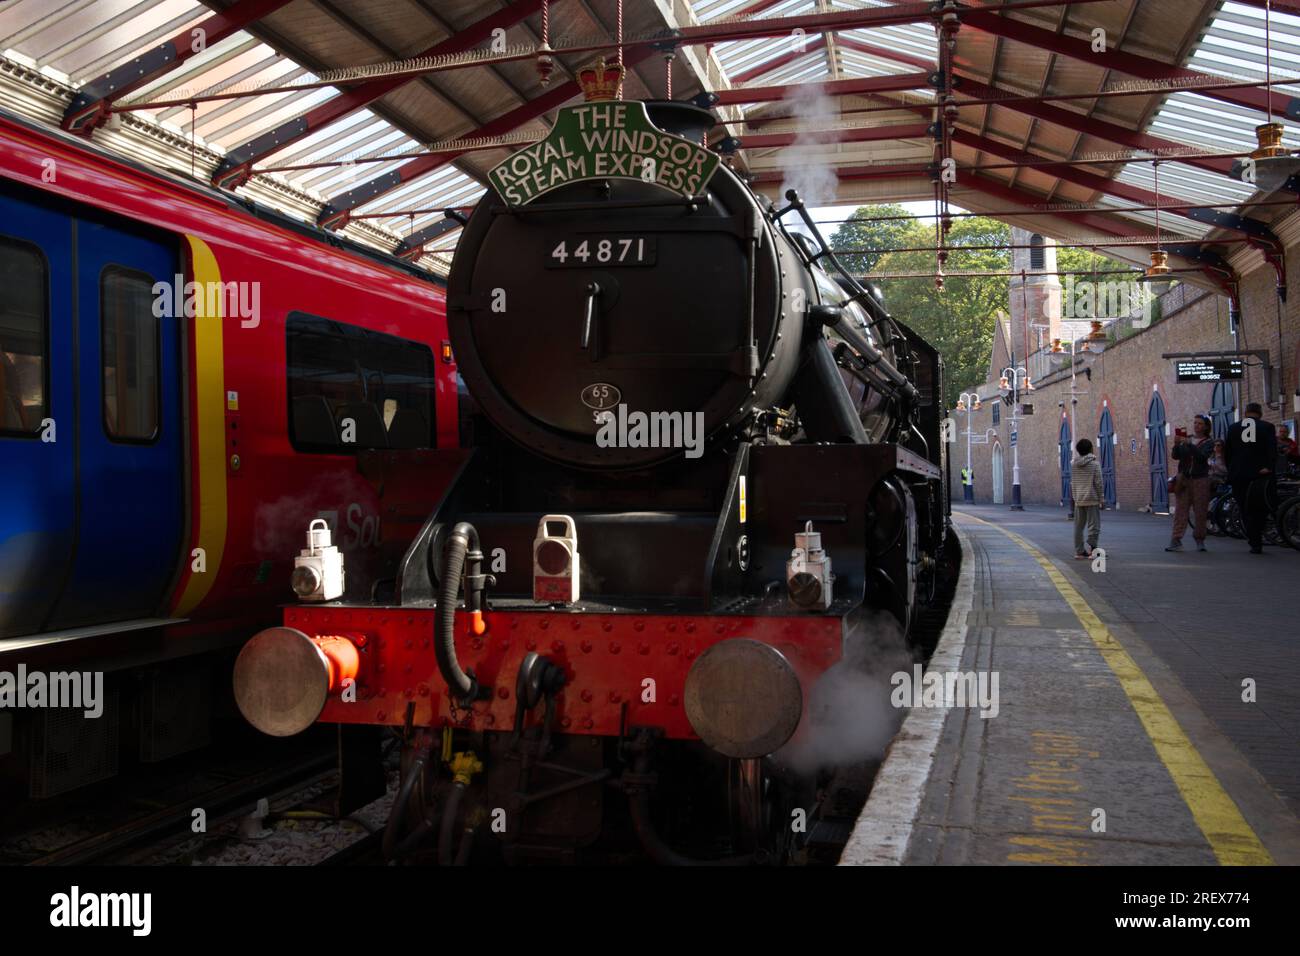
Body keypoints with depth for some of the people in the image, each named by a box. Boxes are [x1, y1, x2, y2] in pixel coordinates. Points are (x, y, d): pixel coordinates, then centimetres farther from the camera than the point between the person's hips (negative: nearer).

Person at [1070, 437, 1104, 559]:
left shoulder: (1074, 465, 7)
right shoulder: (1095, 463, -8)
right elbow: (1098, 483, -9)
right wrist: (1100, 499, -3)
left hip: (1078, 500, 5)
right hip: (1092, 499, -5)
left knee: (1078, 526, 8)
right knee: (1094, 525, -2)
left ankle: (1079, 551, 9)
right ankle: (1091, 546, -15)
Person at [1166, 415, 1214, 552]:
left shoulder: (1208, 442, 3)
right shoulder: (1186, 439, 13)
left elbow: (1203, 456, -15)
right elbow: (1175, 456, 4)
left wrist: (1189, 444, -24)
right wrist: (1176, 445, -14)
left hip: (1200, 480, -2)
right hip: (1183, 479, 2)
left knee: (1201, 512, 0)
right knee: (1180, 511, -4)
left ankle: (1200, 541, 9)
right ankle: (1176, 541, -7)